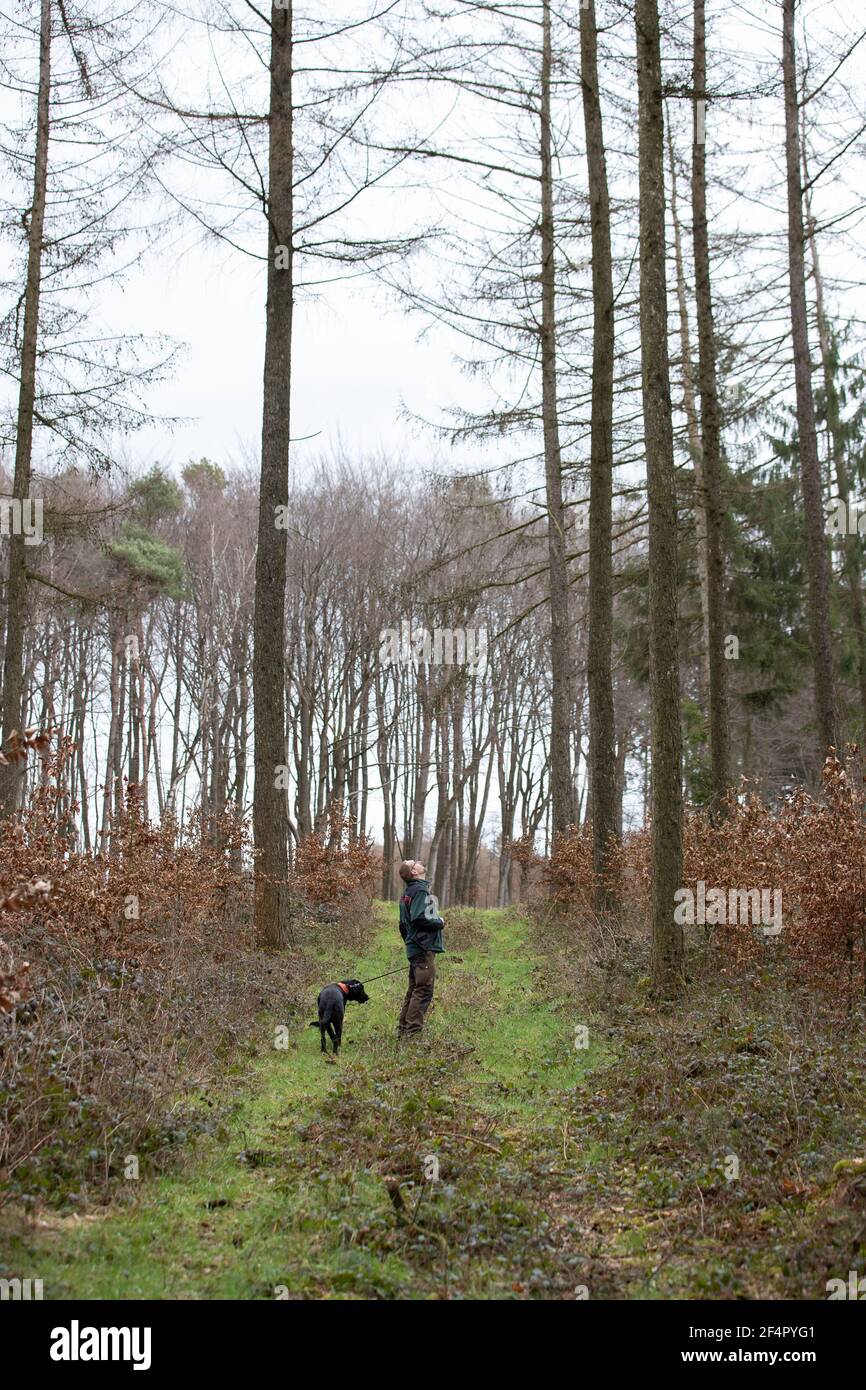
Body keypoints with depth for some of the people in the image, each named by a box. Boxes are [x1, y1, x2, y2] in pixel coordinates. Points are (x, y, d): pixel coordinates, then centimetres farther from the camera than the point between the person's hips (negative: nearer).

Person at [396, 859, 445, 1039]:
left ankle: (403, 1029, 20)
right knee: (423, 991, -8)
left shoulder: (407, 893, 18)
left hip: (414, 948, 10)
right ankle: (413, 1032, -9)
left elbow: (404, 924, 21)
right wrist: (439, 922, -9)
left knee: (414, 990, 15)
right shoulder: (420, 890, -13)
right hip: (425, 948, -10)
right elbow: (419, 918, -24)